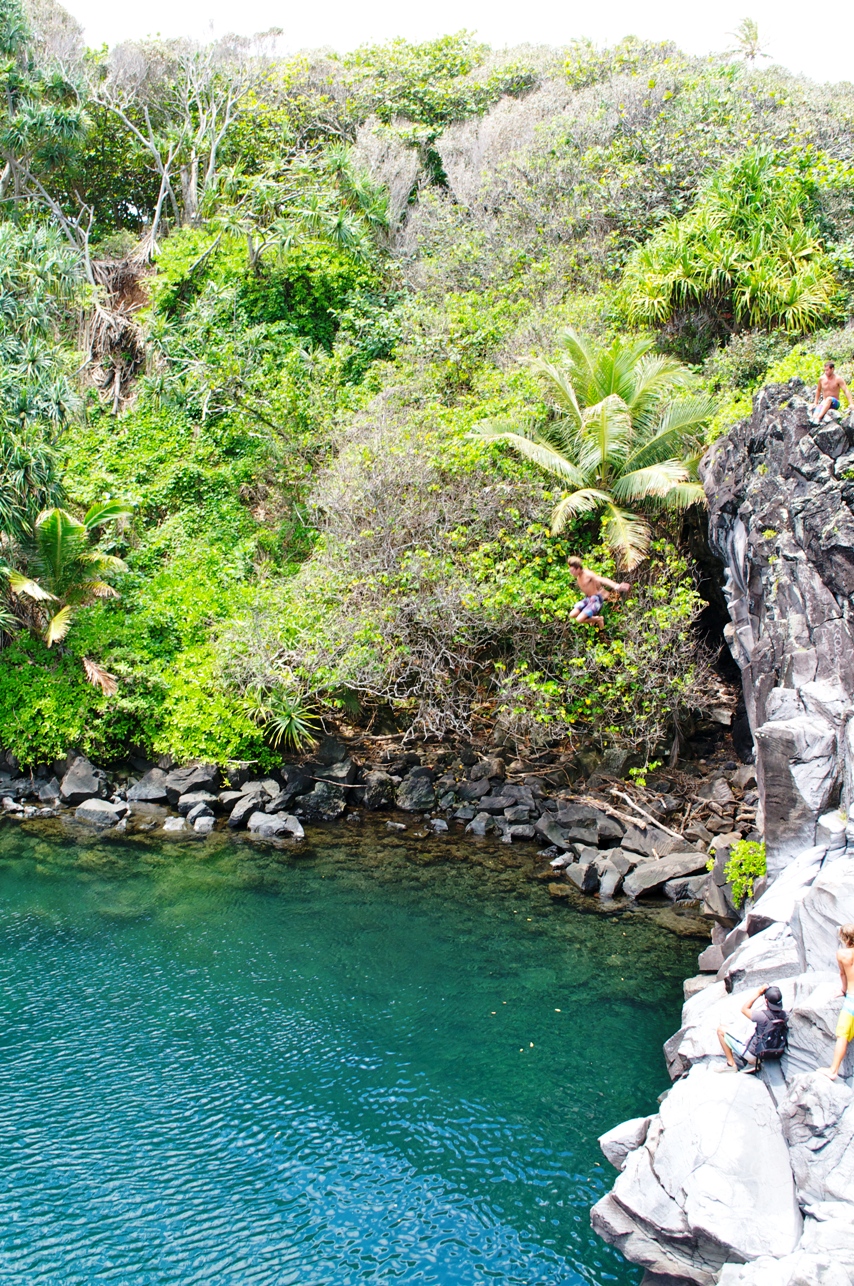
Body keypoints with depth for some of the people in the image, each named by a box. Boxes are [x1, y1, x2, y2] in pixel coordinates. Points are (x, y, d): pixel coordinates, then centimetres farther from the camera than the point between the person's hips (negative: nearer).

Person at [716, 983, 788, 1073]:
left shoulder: (763, 1016, -31)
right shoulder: (785, 1016, -14)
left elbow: (744, 1009, -11)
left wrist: (758, 993, -12)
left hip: (752, 1054, -6)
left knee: (721, 1030, 4)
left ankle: (731, 1064, 9)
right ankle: (752, 1062, 19)